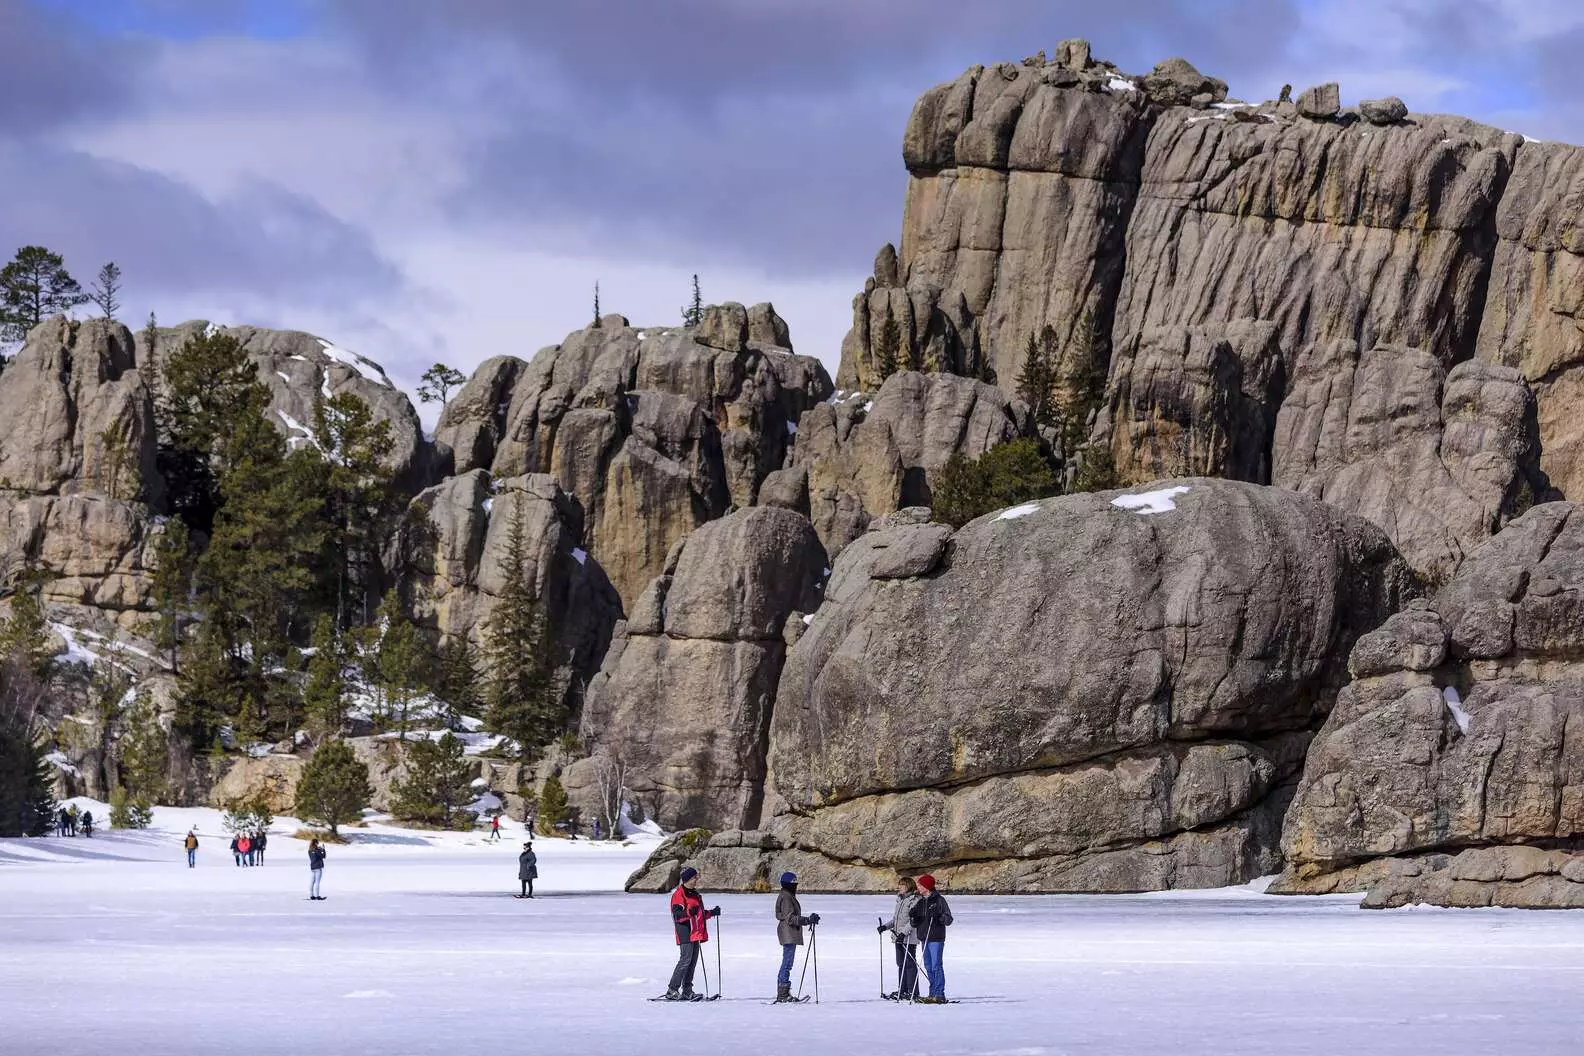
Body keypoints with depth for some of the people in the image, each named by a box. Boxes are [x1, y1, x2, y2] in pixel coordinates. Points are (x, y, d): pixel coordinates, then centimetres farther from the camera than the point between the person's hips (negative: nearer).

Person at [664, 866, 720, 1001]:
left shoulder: (695, 894, 20)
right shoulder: (679, 894, -9)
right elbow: (677, 915, -18)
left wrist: (711, 913, 19)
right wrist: (689, 912, -34)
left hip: (695, 933, 9)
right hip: (686, 933, -9)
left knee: (693, 962, 8)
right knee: (685, 960, -13)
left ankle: (687, 992, 10)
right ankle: (672, 991, -11)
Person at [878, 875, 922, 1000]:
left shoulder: (914, 900, -11)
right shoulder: (900, 900, 15)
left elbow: (913, 921, -18)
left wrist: (904, 933, -26)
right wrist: (886, 927, 10)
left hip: (909, 938, -9)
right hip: (898, 938, 9)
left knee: (910, 964, -6)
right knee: (901, 964, 12)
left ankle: (913, 992, -2)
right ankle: (902, 991, 19)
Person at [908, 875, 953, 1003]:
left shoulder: (939, 900, -5)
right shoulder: (920, 902, 14)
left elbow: (948, 920, -9)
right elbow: (915, 924, 15)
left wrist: (937, 916, -25)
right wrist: (912, 917, -5)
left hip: (936, 938, -7)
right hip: (924, 938, 7)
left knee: (936, 966, -9)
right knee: (928, 967, 9)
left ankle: (939, 995, -9)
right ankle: (933, 994, 14)